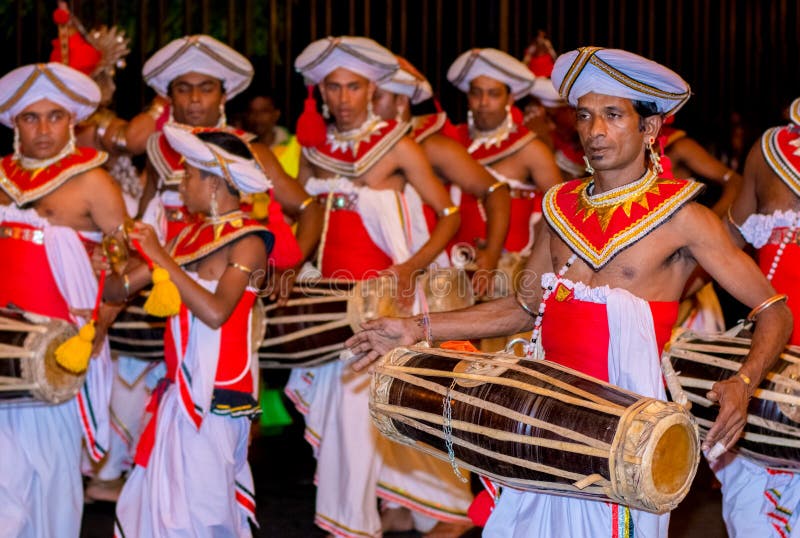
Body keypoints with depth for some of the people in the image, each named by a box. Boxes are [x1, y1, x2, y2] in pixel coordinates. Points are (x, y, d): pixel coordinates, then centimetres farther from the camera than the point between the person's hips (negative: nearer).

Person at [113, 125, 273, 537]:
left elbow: (215, 312, -25)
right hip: (180, 388, 7)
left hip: (217, 392, -7)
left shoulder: (247, 241, -10)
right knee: (161, 498, 11)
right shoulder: (191, 235, 11)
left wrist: (162, 258, -21)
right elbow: (122, 288, 13)